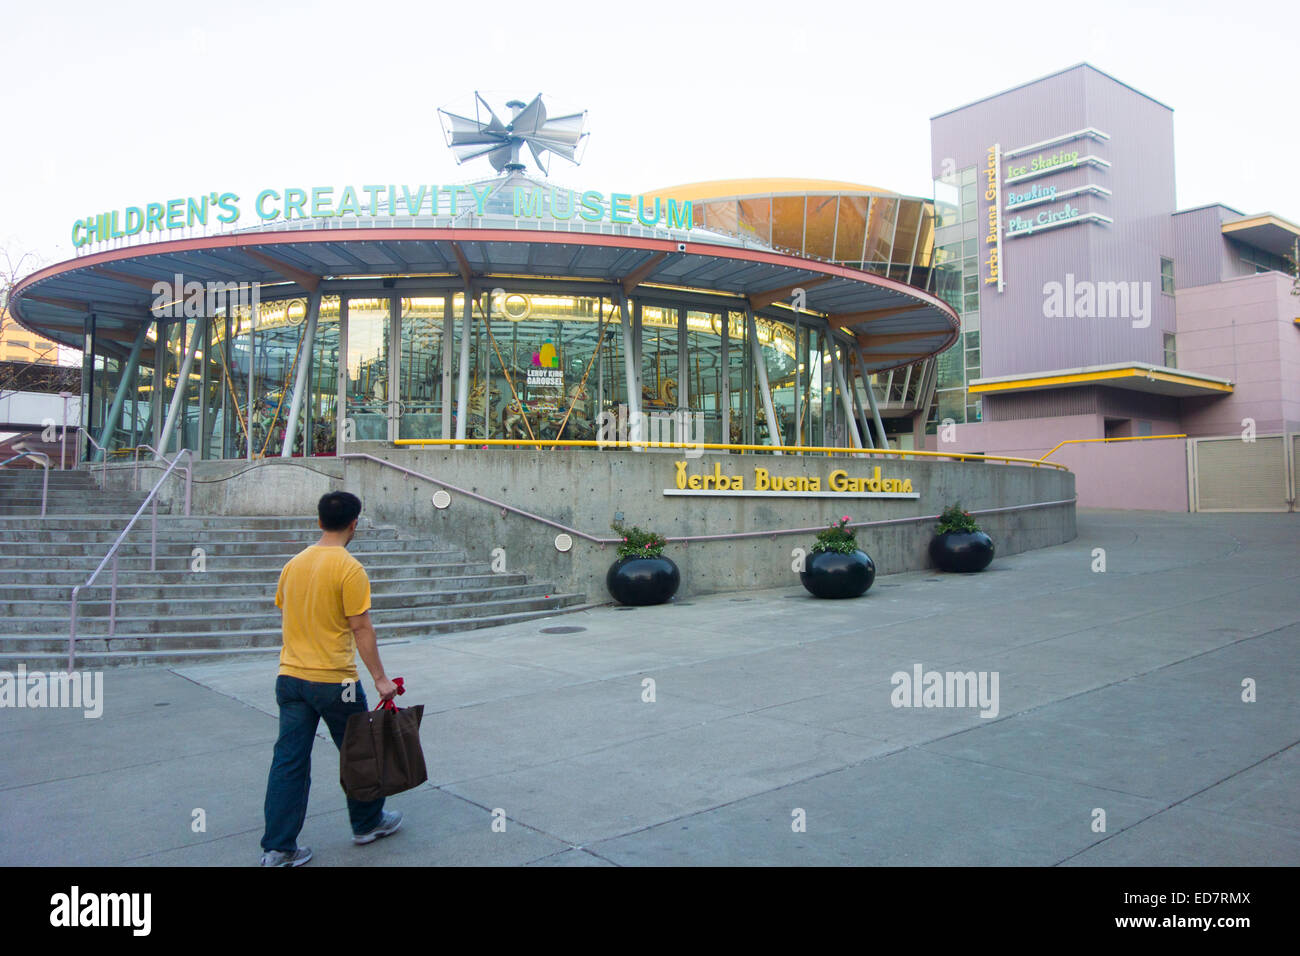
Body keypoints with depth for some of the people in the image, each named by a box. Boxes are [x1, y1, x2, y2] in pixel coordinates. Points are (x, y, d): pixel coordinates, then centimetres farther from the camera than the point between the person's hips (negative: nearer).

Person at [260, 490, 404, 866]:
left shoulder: (293, 564, 6)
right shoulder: (349, 568, -15)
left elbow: (284, 617, 16)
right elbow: (361, 628, -16)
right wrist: (379, 677, -10)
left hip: (291, 678, 6)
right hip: (334, 680, -6)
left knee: (289, 760, 9)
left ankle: (277, 848, 13)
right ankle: (368, 823, 29)